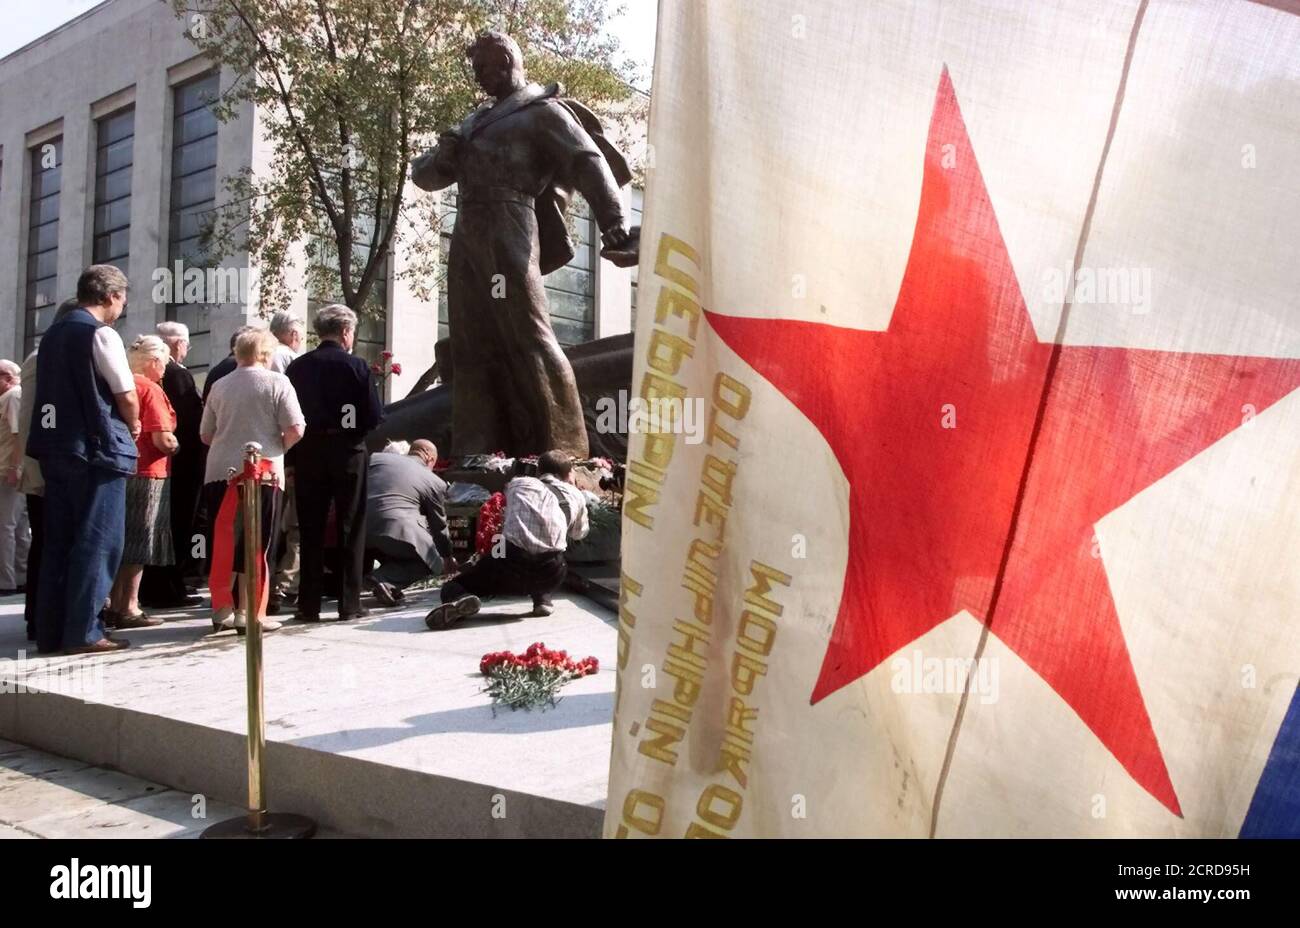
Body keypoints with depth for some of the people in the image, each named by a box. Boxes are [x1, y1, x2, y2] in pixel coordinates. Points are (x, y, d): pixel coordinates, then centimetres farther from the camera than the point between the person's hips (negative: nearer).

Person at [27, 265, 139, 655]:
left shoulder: (52, 334, 14)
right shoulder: (101, 334, -10)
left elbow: (56, 390, 16)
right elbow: (126, 396, -12)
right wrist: (133, 426, 8)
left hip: (55, 447, 8)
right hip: (97, 449, -8)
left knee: (58, 542, 10)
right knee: (97, 542, -3)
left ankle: (51, 631, 13)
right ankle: (82, 632, -4)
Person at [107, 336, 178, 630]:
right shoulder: (151, 389, -12)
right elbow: (163, 439, -19)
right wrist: (176, 446, 1)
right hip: (147, 473, -7)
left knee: (122, 540, 14)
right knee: (138, 541, -2)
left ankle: (114, 605, 19)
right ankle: (128, 609, 2)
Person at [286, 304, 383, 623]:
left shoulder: (298, 367, 1)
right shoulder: (356, 366, -8)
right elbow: (374, 418, -10)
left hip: (307, 453, 3)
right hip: (347, 452, -3)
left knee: (310, 530, 8)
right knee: (350, 529, 5)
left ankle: (309, 605, 9)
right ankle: (349, 604, 6)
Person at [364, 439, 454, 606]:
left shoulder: (376, 457, 21)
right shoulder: (435, 482, 16)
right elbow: (439, 526, 24)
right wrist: (448, 558, 41)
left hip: (357, 530, 6)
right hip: (396, 530, -5)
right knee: (433, 561, 14)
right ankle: (386, 579, -9)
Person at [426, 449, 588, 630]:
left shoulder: (517, 484, 21)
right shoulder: (575, 495, 20)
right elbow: (580, 533, 38)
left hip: (511, 562, -2)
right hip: (549, 574, 2)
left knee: (451, 588, 16)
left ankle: (461, 599, -18)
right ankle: (542, 598, 16)